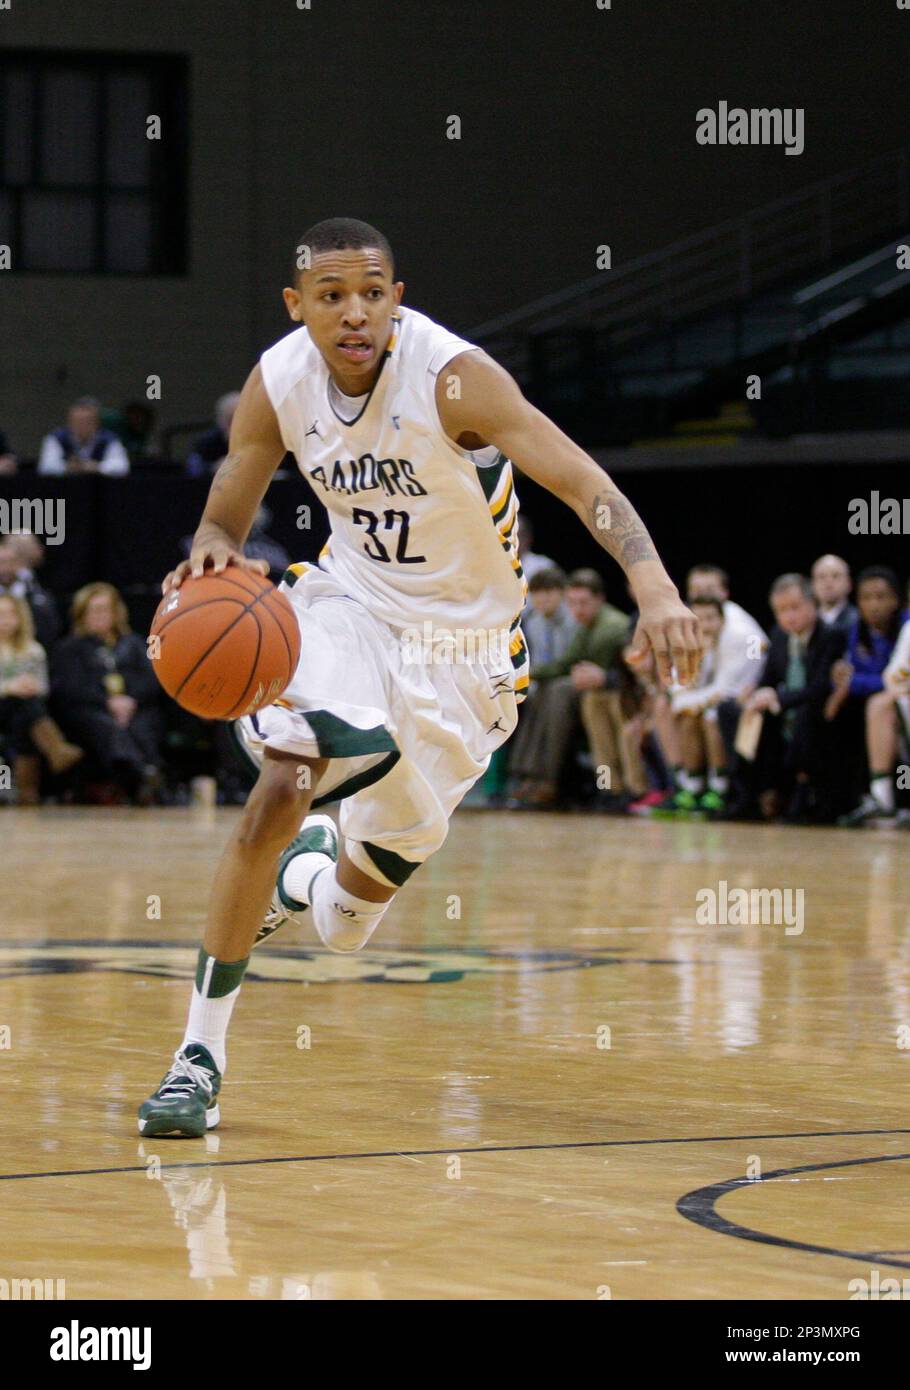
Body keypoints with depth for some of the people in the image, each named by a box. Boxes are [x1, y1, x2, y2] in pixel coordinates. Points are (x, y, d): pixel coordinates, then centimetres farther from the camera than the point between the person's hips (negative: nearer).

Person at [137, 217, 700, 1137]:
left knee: (385, 864, 7)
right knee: (281, 789, -23)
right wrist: (211, 555, -28)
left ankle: (319, 877, 48)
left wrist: (654, 587, -52)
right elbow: (223, 519, -2)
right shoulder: (278, 383, -14)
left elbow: (586, 486, -33)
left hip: (462, 637, -1)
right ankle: (199, 1055, -15)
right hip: (348, 601, 1)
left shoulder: (450, 376, -27)